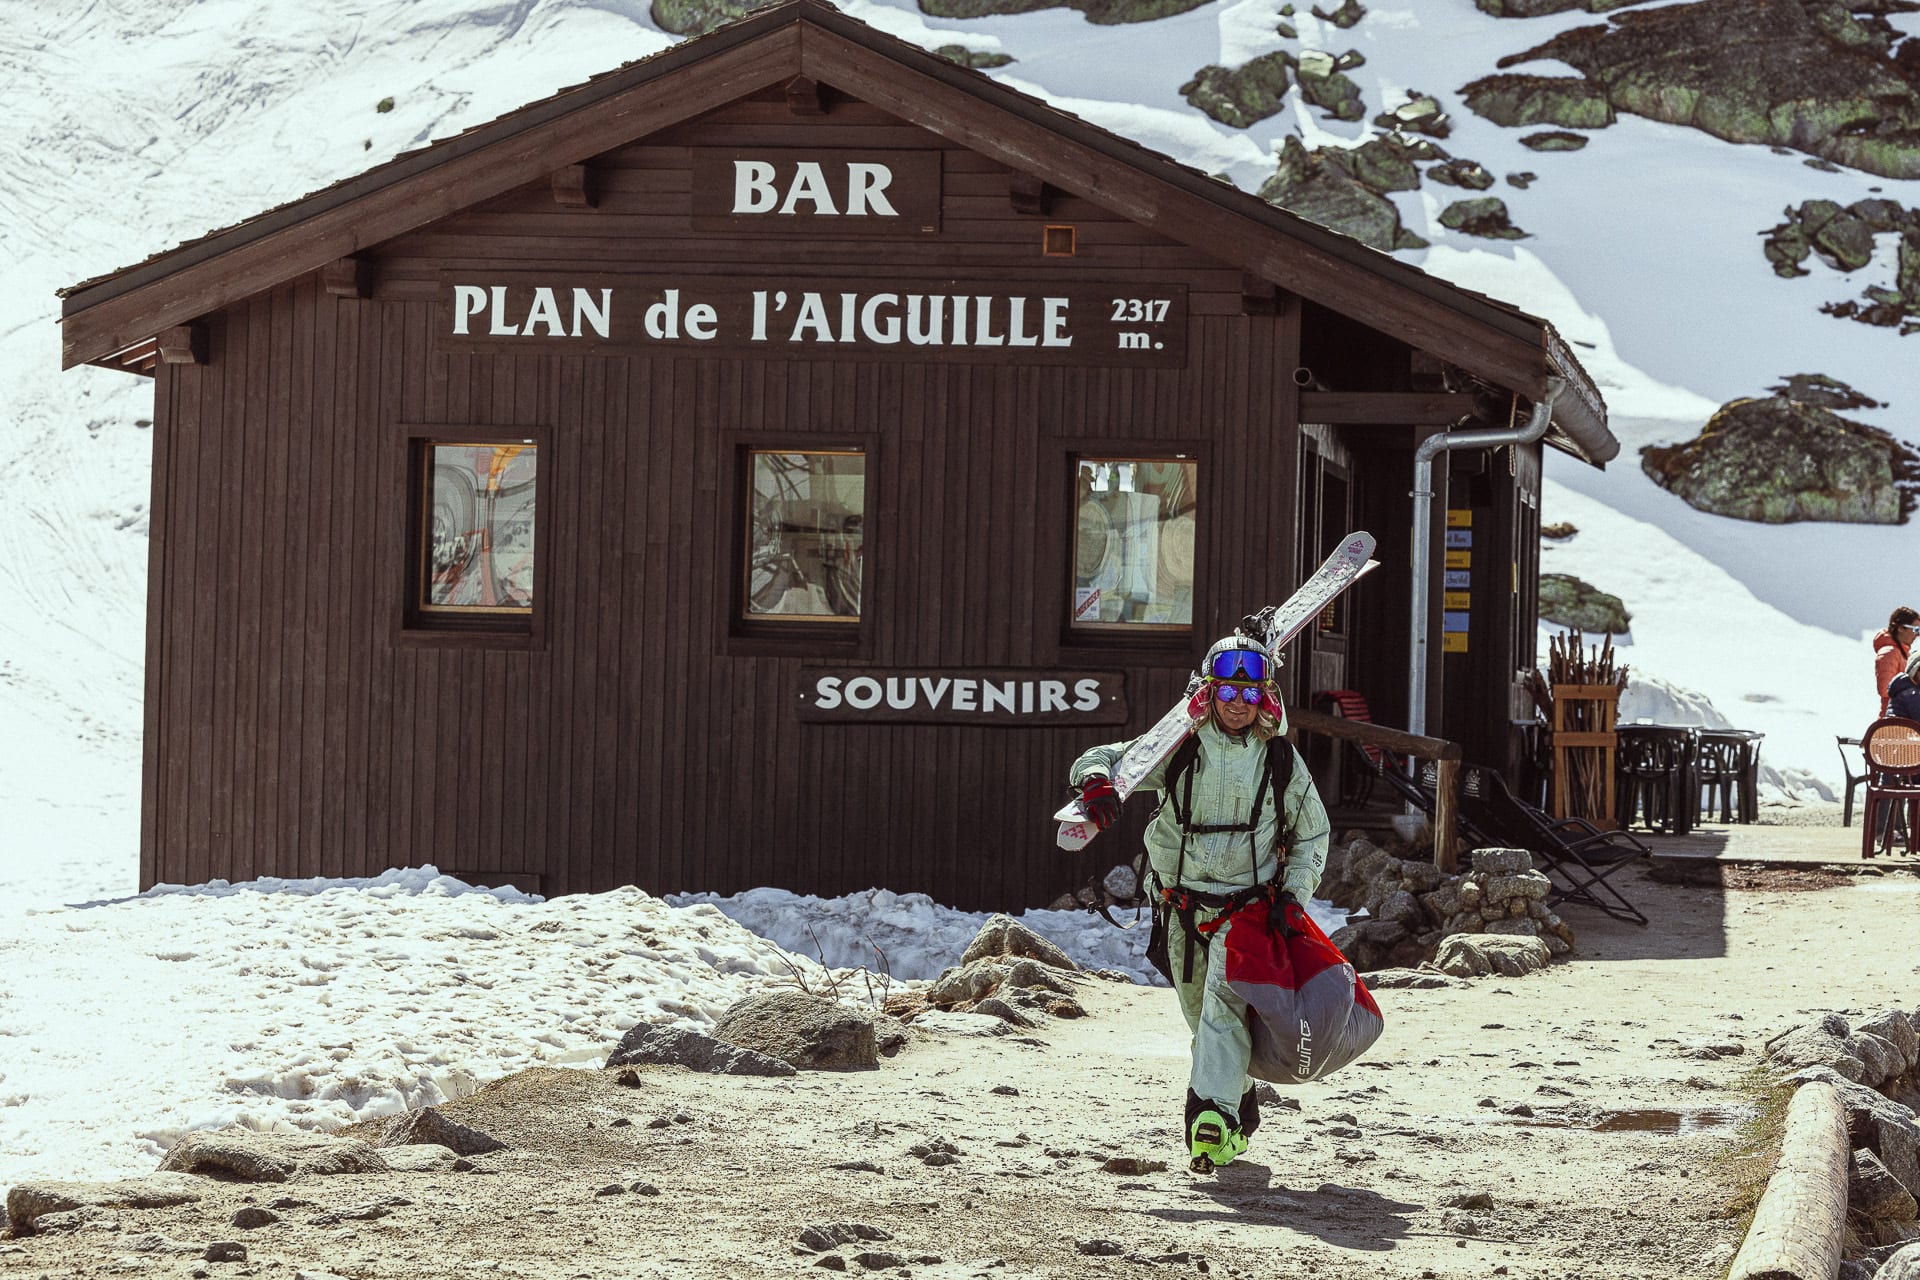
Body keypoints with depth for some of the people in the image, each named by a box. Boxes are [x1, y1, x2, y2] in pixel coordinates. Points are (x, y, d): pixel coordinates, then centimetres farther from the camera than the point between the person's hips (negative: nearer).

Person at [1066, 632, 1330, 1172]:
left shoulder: (1281, 761, -3)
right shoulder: (1180, 748, -6)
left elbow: (1312, 833, 11)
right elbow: (1103, 758, -7)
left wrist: (1294, 893, -4)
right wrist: (1096, 780, -33)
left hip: (1247, 906, -2)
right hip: (1183, 906, 2)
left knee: (1225, 1003, -23)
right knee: (1202, 1018, 13)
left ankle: (1212, 1118, -31)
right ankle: (1240, 1105, 36)